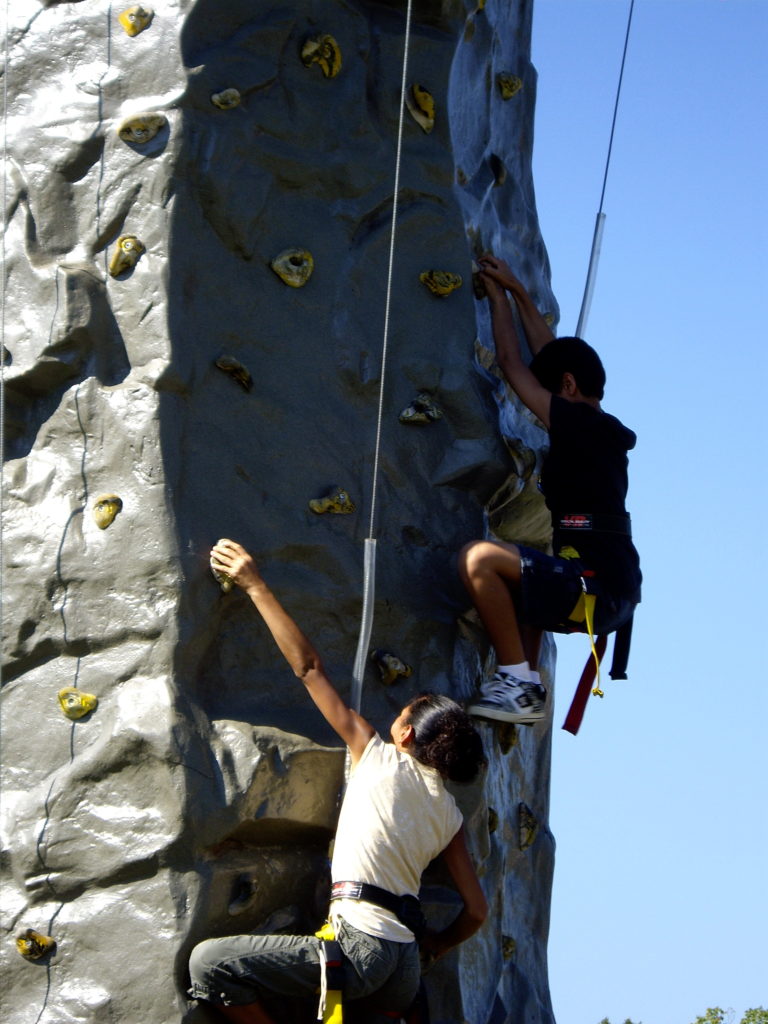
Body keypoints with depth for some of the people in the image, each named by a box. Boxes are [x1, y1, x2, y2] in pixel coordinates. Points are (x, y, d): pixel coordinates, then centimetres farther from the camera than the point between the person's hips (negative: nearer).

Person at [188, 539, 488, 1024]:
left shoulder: (382, 760, 4)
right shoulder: (449, 813, 18)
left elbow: (309, 666, 5)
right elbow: (476, 910, 18)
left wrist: (256, 585, 9)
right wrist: (433, 947, 36)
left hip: (361, 944, -8)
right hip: (405, 966, 8)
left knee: (208, 962, -8)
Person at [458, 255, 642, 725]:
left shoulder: (581, 423, -10)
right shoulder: (601, 430, 17)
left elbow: (513, 364, 0)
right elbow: (552, 356, 27)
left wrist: (499, 295, 13)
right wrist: (517, 291, 32)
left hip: (597, 585, -10)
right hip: (616, 592, 10)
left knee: (481, 557, -23)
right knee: (518, 577, 37)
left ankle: (518, 680, -21)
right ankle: (528, 686, 21)